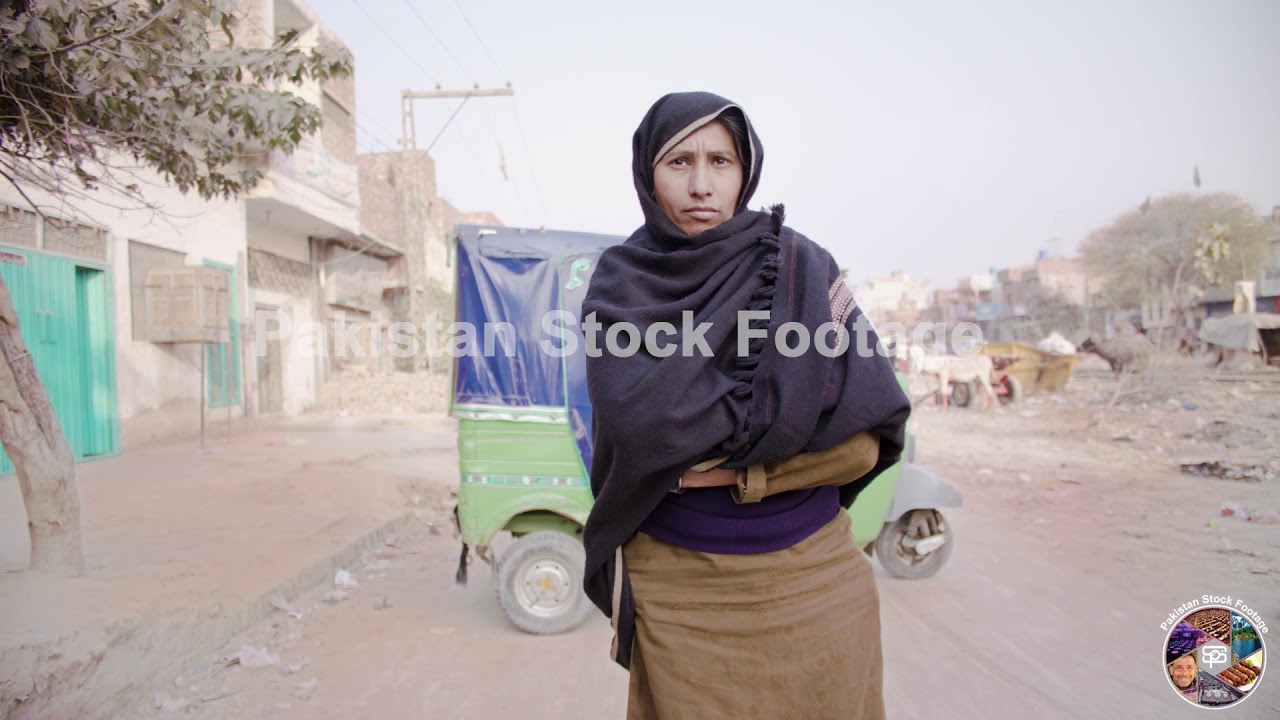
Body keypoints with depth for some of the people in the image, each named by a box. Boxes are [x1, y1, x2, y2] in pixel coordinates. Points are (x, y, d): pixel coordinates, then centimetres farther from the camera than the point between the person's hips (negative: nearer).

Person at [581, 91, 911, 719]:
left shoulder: (803, 266, -2)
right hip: (678, 587, -1)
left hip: (814, 575, 2)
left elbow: (866, 437, -10)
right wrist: (786, 396, -15)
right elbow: (637, 425, -21)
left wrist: (732, 471, -18)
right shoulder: (620, 283, -4)